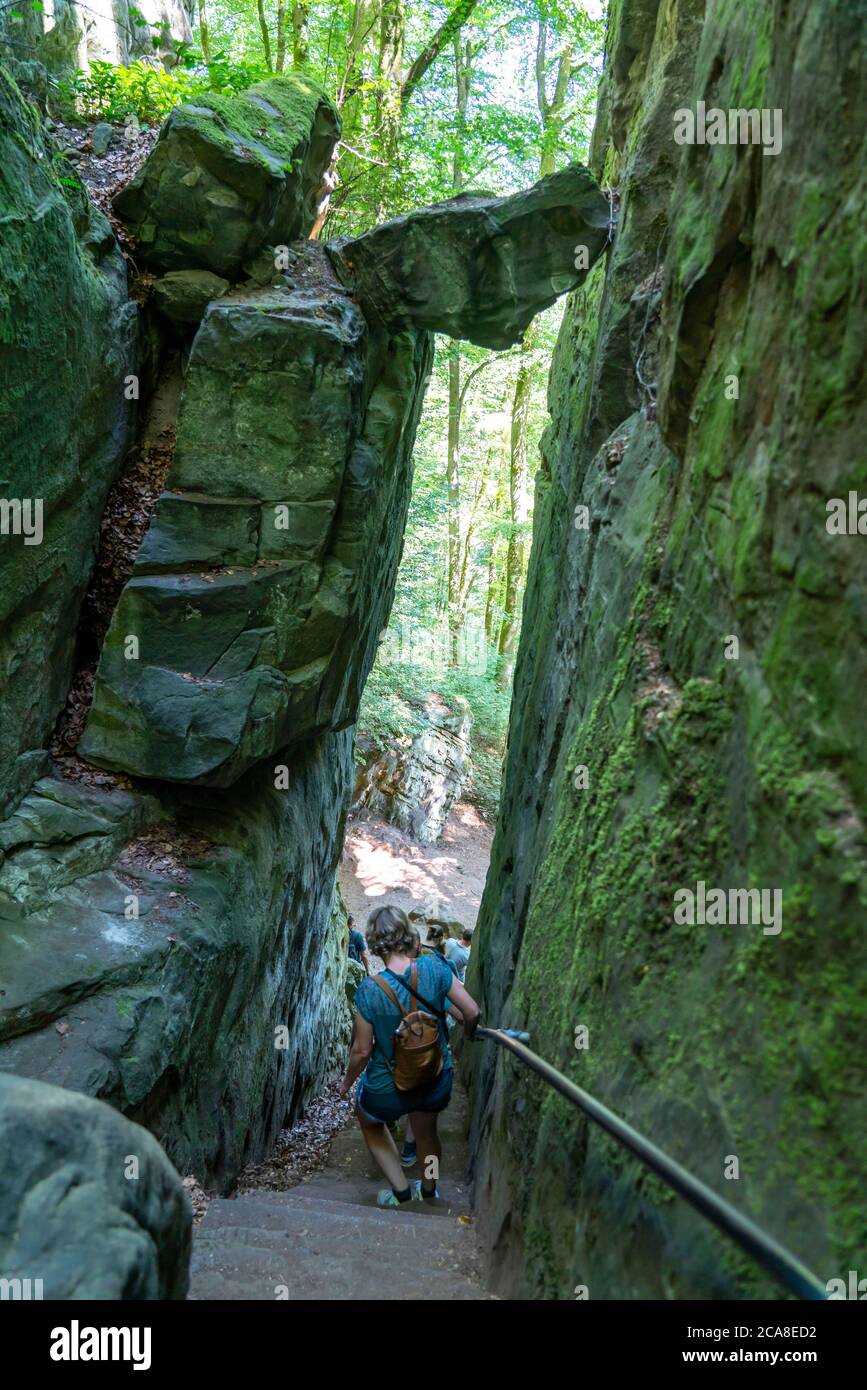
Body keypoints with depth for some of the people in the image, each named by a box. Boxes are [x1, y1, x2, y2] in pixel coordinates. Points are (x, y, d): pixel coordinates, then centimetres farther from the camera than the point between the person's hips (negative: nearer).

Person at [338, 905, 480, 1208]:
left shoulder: (369, 990, -25)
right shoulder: (433, 967, -20)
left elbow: (362, 1050, -15)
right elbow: (472, 1011, -15)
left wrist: (347, 1082, 5)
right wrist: (468, 1033, 8)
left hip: (388, 1093, -2)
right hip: (437, 1084, 3)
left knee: (369, 1120, 33)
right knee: (426, 1131, 35)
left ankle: (400, 1189, 34)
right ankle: (428, 1189, 57)